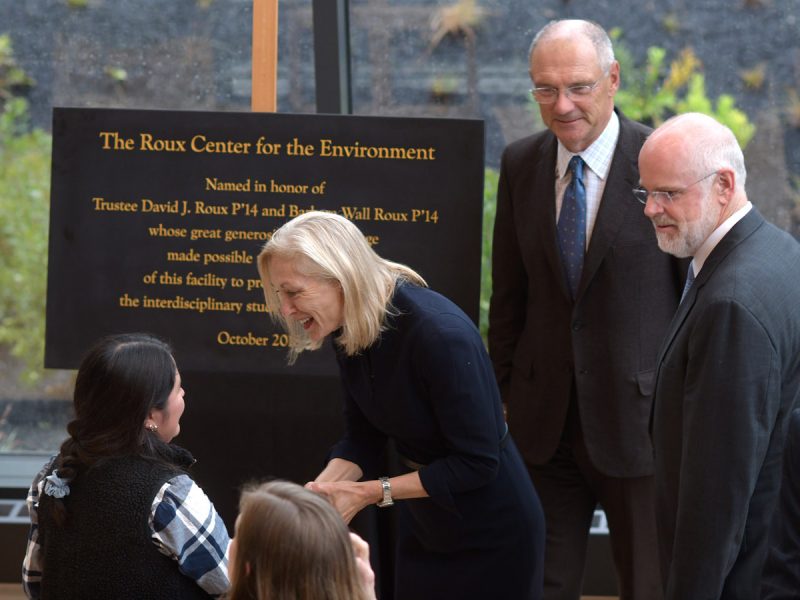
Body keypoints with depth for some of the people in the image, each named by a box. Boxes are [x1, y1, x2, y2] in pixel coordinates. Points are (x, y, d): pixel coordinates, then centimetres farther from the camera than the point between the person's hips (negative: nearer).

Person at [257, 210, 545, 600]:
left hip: (489, 534, -7)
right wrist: (320, 490, -17)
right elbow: (363, 440, 2)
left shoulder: (440, 334, -31)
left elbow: (477, 462, -27)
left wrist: (371, 493, -26)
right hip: (422, 526, 7)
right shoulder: (349, 332, -6)